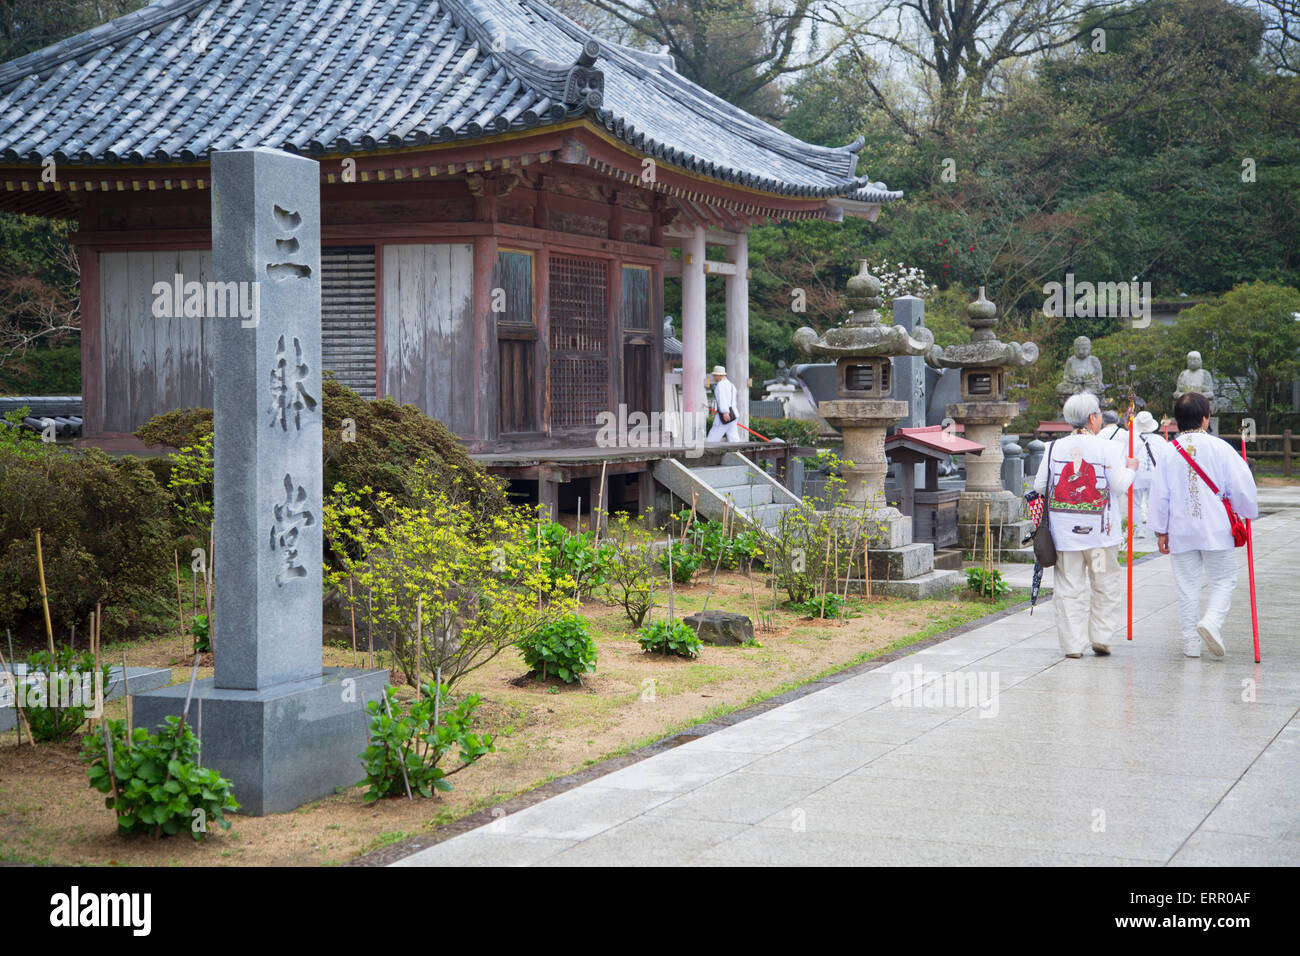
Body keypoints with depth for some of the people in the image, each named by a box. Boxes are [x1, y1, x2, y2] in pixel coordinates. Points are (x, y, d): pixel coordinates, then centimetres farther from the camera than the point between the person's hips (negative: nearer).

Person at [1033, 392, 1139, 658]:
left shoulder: (1055, 448, 2)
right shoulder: (1108, 448, -7)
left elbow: (1040, 485, 5)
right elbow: (1120, 487, -6)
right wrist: (1130, 469, 13)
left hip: (1064, 529, 2)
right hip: (1100, 531, -2)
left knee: (1069, 587, 5)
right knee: (1106, 585, 13)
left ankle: (1073, 644, 4)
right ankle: (1101, 637, 9)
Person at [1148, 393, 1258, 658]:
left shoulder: (1168, 453, 1)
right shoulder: (1219, 448, -6)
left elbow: (1159, 495, 3)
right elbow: (1242, 487, -5)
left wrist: (1161, 531, 11)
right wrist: (1249, 512, 13)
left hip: (1181, 530, 2)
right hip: (1216, 529, -2)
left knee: (1187, 586, 8)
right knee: (1224, 580, 9)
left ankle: (1191, 642, 9)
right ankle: (1211, 621, -15)